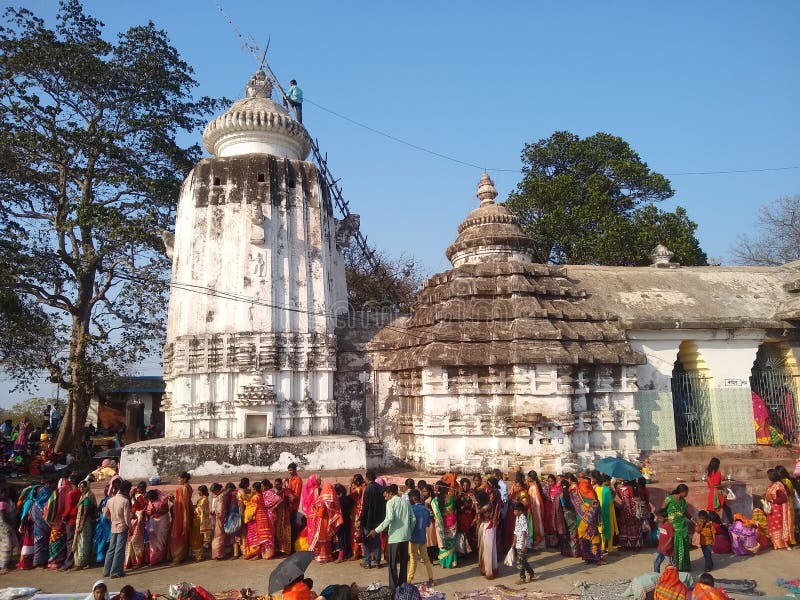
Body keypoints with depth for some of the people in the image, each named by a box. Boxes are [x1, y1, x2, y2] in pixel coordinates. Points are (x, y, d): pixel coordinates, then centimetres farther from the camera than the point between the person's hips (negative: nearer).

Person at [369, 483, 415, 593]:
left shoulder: (390, 503, -7)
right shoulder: (406, 502, 11)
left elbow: (389, 519, -22)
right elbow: (413, 519, 8)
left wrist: (376, 530, -17)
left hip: (395, 537, -6)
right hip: (406, 536, 6)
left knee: (393, 564, 3)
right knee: (404, 563, 15)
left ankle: (393, 588, 2)